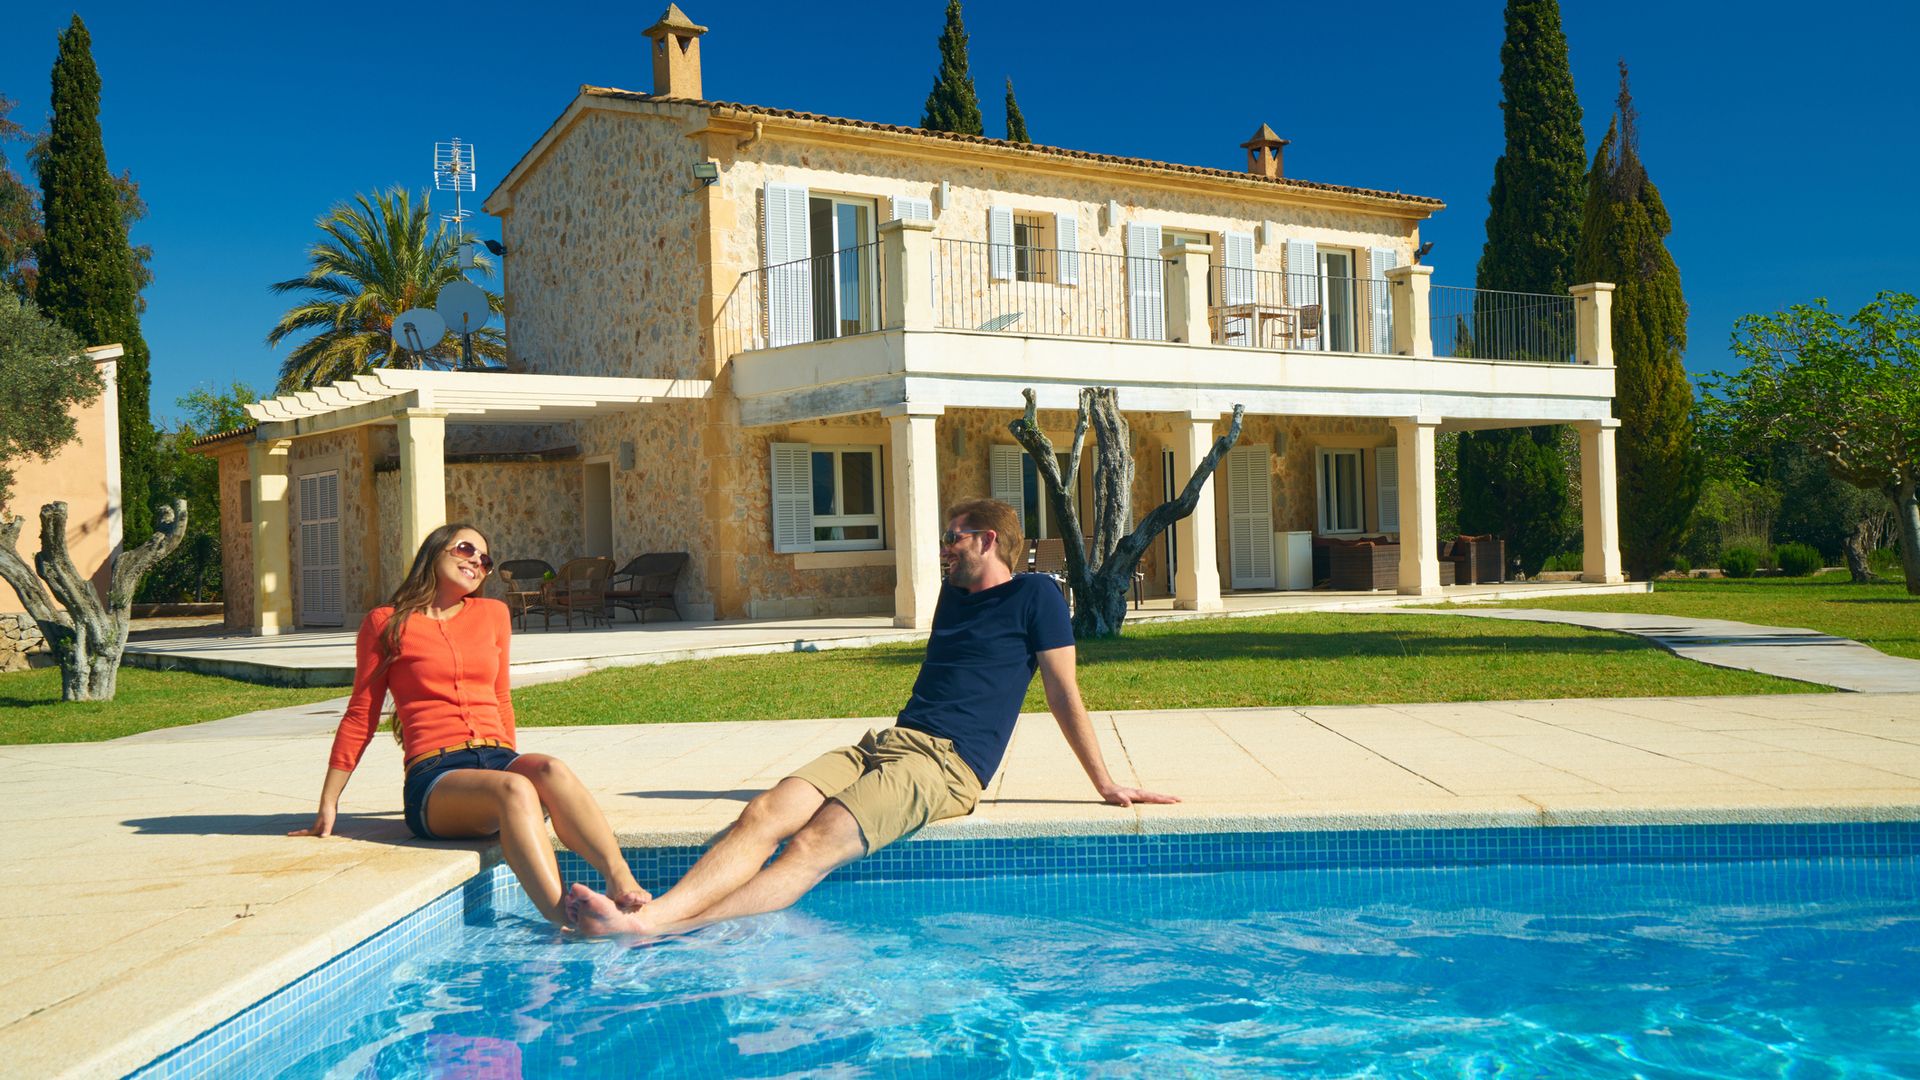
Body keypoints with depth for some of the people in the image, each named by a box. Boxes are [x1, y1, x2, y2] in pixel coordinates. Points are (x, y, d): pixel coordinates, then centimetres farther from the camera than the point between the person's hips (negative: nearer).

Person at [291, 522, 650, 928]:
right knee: (514, 790, -37)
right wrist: (328, 805, 10)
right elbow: (360, 717, 12)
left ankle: (622, 883, -51)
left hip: (499, 758, 3)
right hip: (434, 779, -3)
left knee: (550, 770, -34)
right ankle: (565, 922, -54)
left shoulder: (493, 614, 21)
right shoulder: (385, 624, 10)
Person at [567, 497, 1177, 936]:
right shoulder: (954, 595, 27)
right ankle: (642, 914, -36)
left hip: (944, 765, -7)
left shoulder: (1034, 596, 4)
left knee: (816, 844, -29)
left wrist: (1106, 786, 5)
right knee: (763, 815, -19)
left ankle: (667, 929, -47)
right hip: (884, 743, 8)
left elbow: (1064, 694, 4)